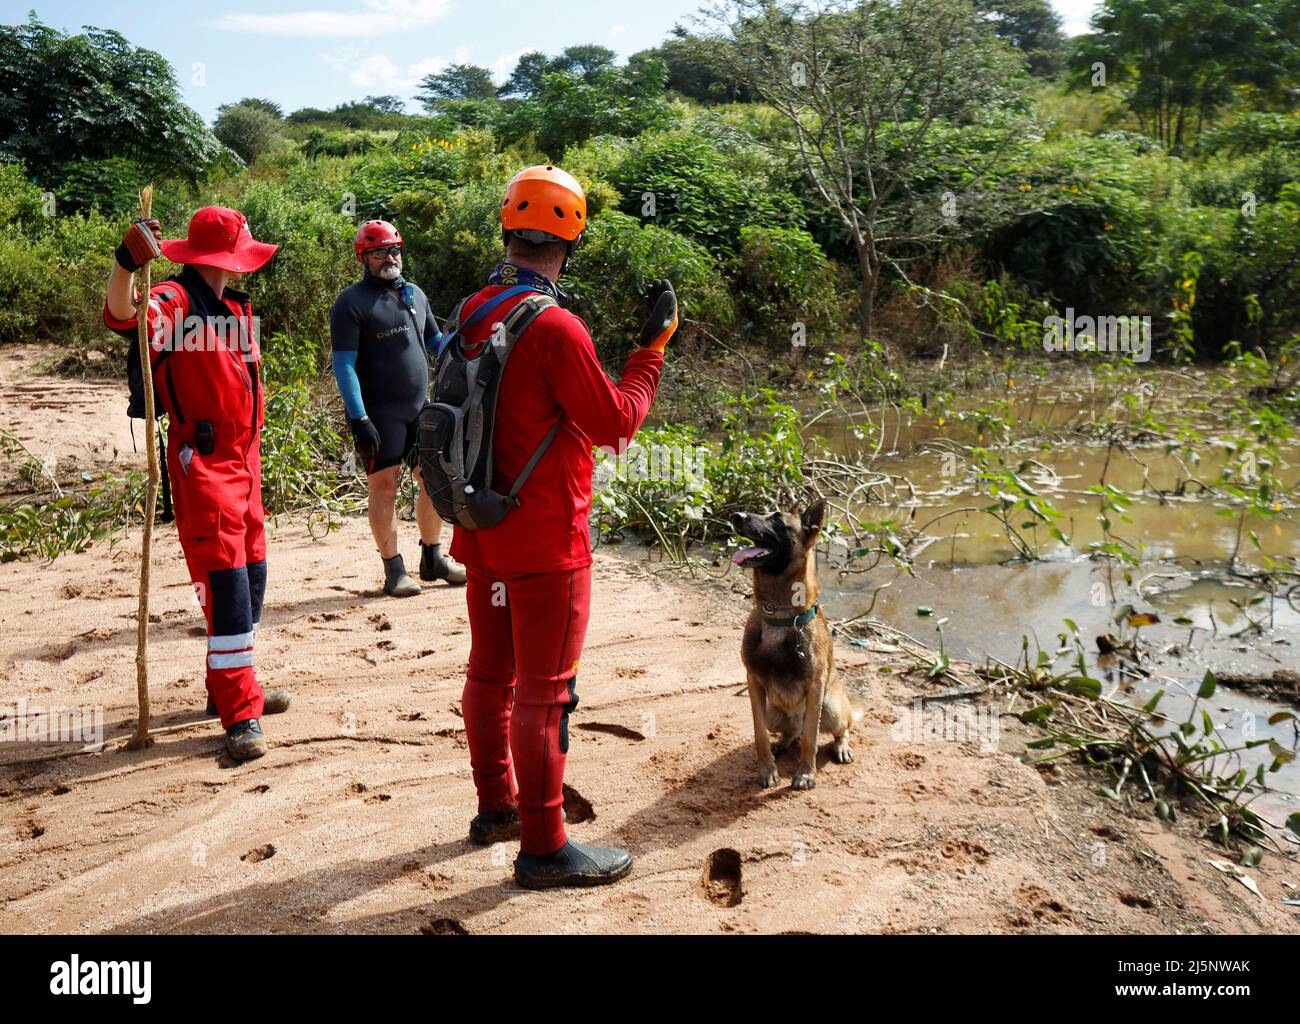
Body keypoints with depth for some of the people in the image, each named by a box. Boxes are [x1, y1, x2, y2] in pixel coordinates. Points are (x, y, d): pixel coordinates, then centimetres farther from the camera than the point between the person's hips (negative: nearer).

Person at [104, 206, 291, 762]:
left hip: (242, 458, 9)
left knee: (251, 575, 14)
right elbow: (124, 315, -33)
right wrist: (127, 265, -53)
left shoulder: (237, 307, 16)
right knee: (224, 580, -10)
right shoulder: (177, 301, -11)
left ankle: (231, 687, 29)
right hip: (202, 461, -9)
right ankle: (239, 715, -6)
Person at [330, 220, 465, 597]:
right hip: (379, 412, -6)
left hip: (420, 408, 6)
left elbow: (436, 341, 27)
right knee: (384, 485, -2)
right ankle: (394, 570, 6)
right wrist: (359, 418, -19)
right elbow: (344, 365, -11)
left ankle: (433, 558, 22)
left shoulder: (415, 294, 15)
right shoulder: (351, 303, -5)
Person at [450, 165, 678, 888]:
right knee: (543, 693, 2)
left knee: (490, 673, 19)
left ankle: (497, 806, 36)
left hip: (483, 531, 8)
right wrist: (654, 343, -5)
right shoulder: (556, 329, -21)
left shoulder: (473, 313, 4)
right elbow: (617, 423, -13)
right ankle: (544, 848, 14)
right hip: (545, 543, -8)